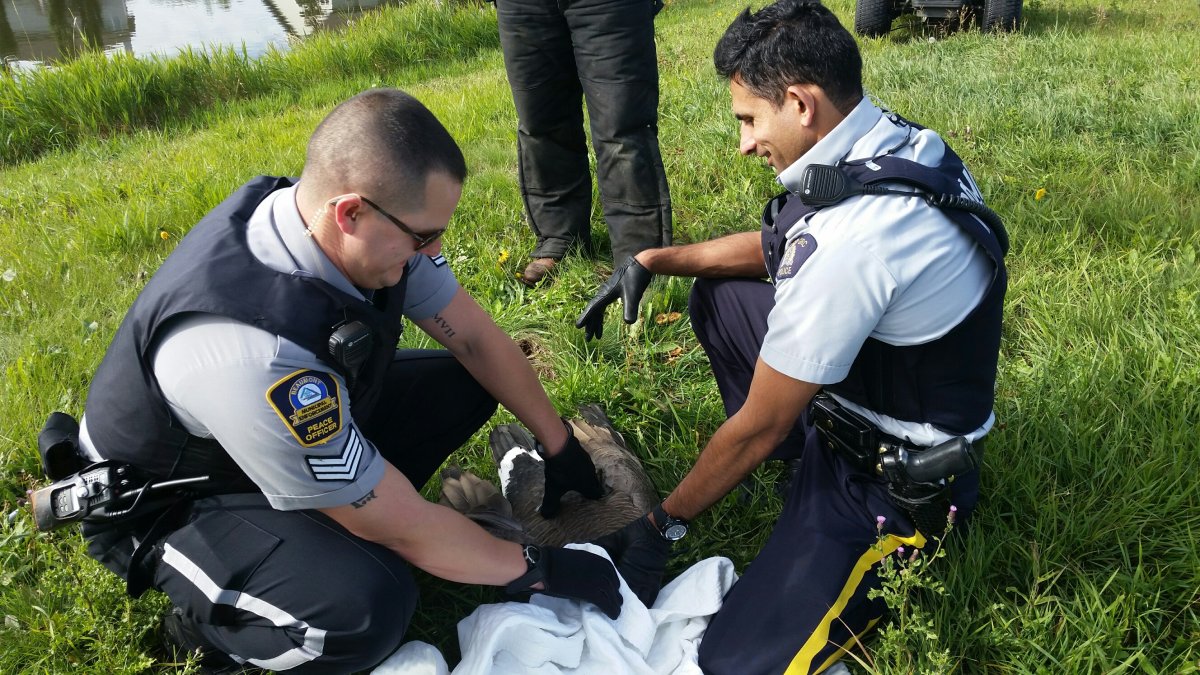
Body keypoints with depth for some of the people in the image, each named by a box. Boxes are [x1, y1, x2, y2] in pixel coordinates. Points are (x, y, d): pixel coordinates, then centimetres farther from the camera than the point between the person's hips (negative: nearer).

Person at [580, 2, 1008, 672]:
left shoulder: (850, 239, -34)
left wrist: (661, 526, -8)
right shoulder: (899, 141, -6)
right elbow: (772, 246, 12)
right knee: (717, 294, 13)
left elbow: (758, 426, -23)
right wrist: (652, 260, 5)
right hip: (871, 389, 9)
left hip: (896, 483, -9)